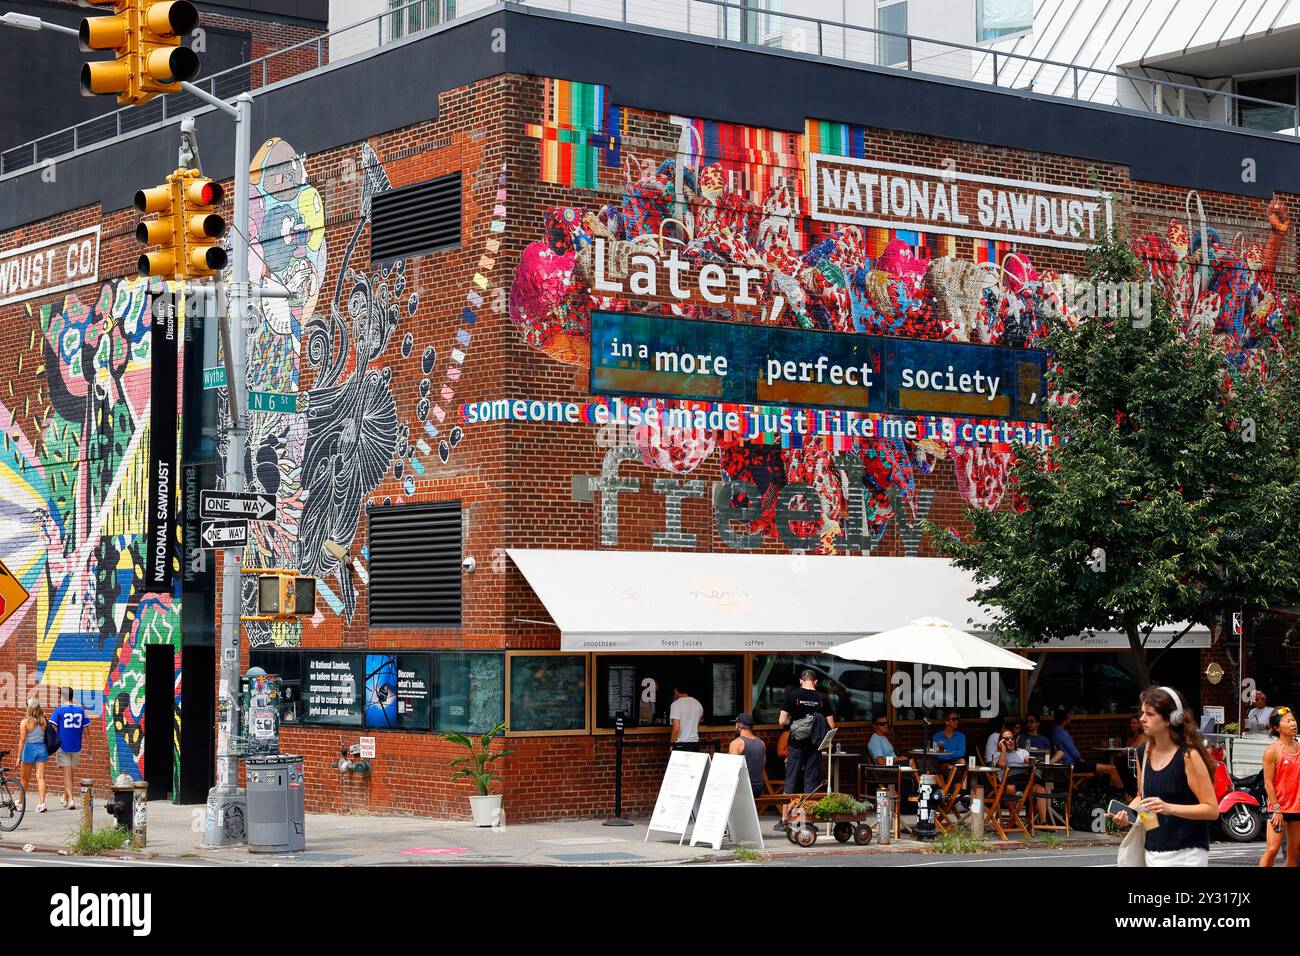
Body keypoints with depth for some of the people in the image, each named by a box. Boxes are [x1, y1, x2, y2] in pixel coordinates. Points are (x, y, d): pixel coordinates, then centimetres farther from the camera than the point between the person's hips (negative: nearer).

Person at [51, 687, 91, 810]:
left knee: (67, 773, 0)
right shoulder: (80, 709, 2)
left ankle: (70, 800, -12)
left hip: (63, 746, -3)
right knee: (69, 772, 19)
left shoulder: (59, 709, -7)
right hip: (76, 747, 3)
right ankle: (66, 797, 32)